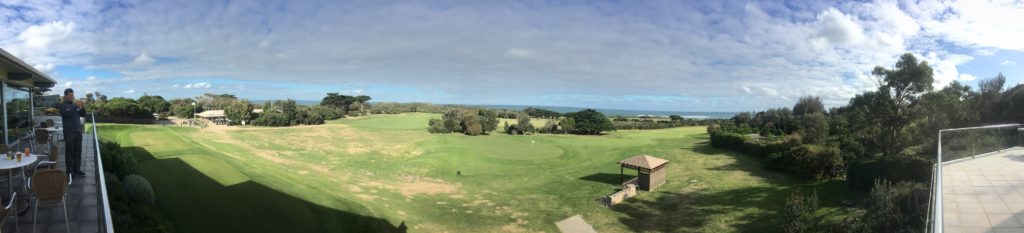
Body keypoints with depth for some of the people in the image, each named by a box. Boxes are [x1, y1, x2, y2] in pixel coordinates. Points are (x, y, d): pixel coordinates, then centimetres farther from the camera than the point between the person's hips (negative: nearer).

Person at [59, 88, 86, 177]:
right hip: (69, 132, -5)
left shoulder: (75, 104, 12)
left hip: (78, 131, 5)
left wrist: (82, 107, -10)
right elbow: (68, 113, -20)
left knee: (78, 151, 7)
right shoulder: (63, 105, -3)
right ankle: (69, 170, 6)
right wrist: (75, 106, -23)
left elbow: (83, 114, 6)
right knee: (69, 152, 0)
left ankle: (77, 169, 14)